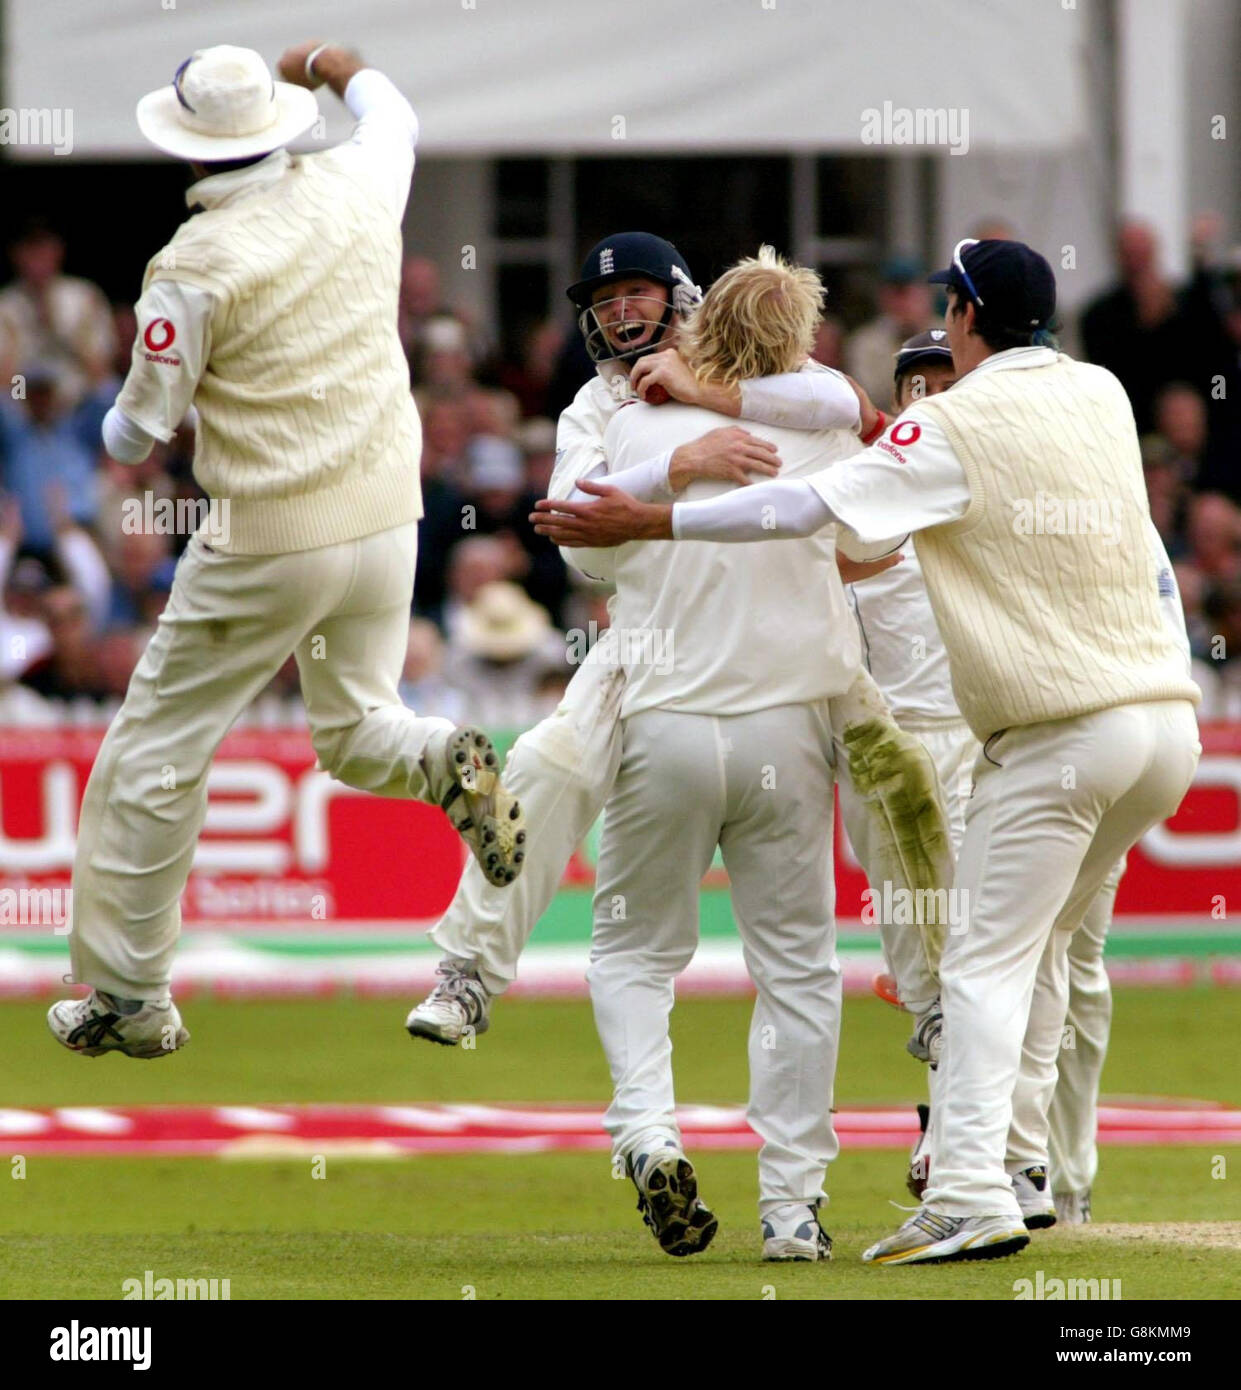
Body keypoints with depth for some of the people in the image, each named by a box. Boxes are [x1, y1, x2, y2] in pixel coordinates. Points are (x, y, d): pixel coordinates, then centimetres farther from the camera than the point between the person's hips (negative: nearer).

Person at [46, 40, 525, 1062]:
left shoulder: (196, 263, -16)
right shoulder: (357, 188, 0)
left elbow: (138, 431, -8)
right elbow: (391, 114, 26)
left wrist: (117, 432, 16)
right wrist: (336, 68, 47)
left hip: (267, 543, -6)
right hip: (385, 518, 6)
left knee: (155, 754, 8)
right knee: (354, 733, 22)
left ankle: (127, 997, 12)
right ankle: (447, 766, -13)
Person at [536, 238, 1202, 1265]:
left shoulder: (959, 427, -9)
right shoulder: (1102, 395, 12)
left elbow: (810, 505, -14)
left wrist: (645, 522, -9)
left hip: (1058, 736, -7)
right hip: (1169, 719, 7)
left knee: (988, 963, -6)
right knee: (1041, 940, 22)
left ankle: (972, 1197, -17)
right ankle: (1016, 1151, 23)